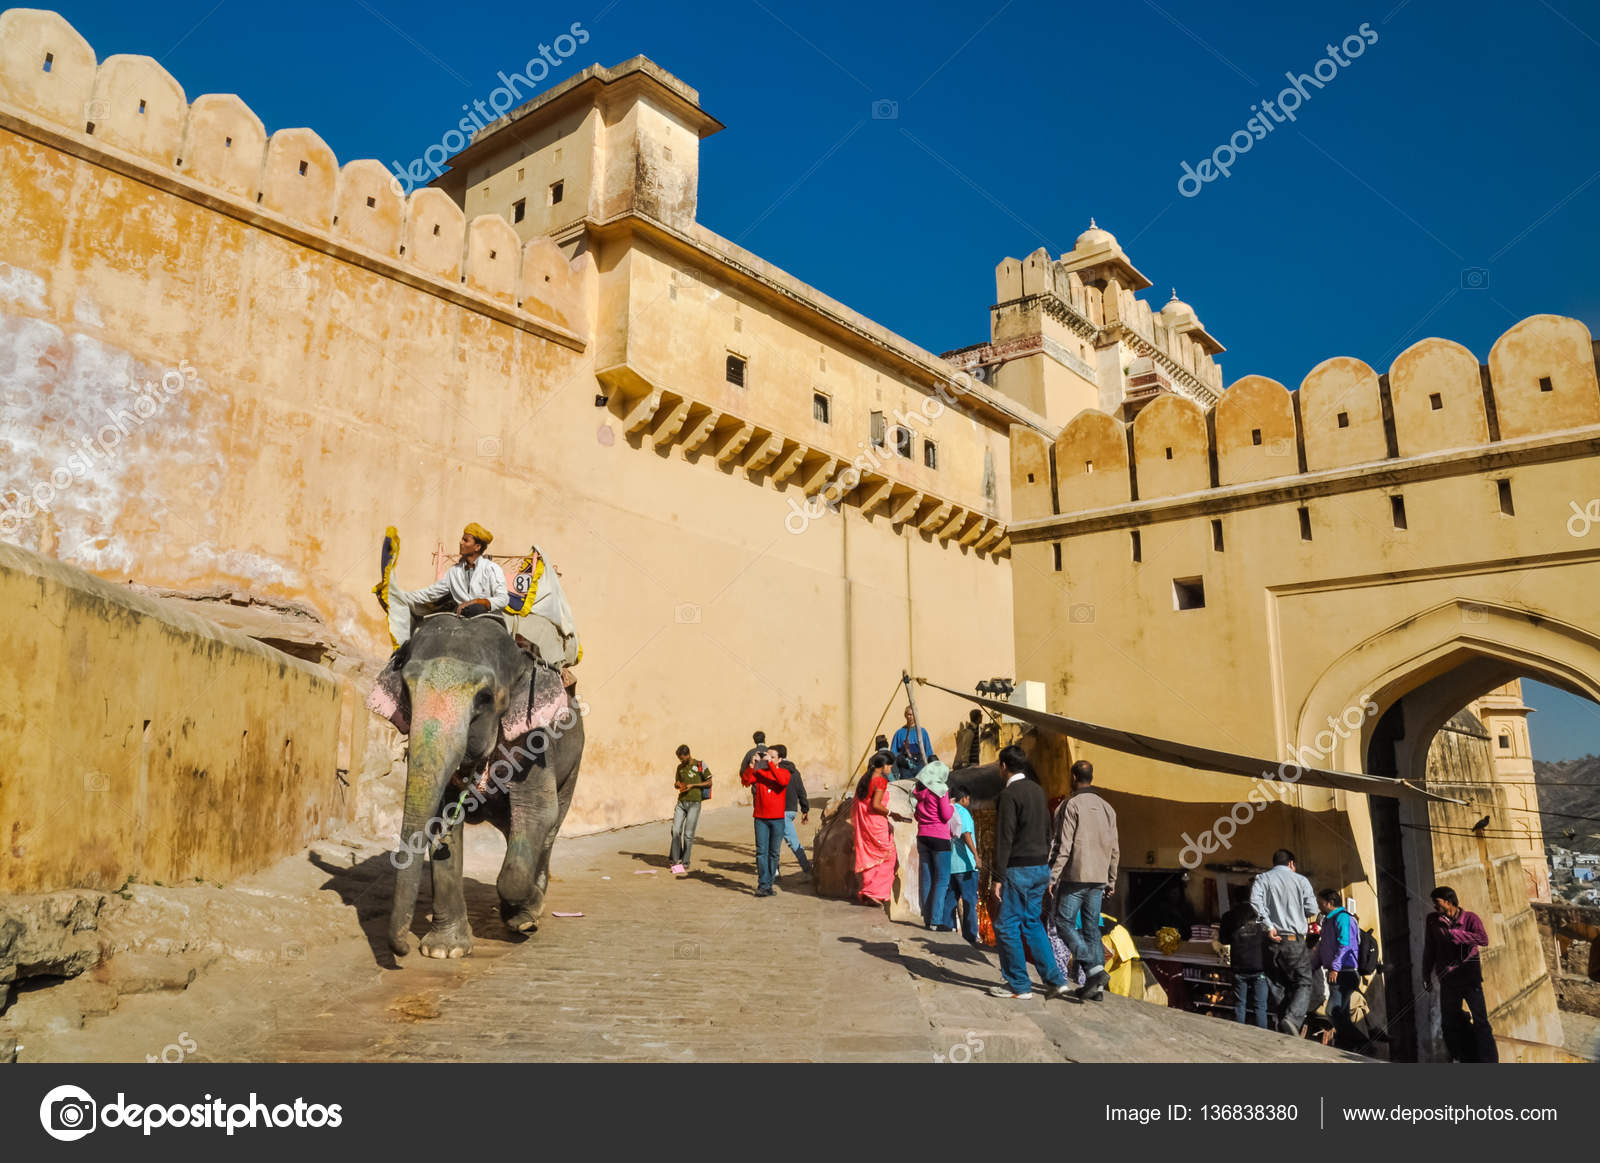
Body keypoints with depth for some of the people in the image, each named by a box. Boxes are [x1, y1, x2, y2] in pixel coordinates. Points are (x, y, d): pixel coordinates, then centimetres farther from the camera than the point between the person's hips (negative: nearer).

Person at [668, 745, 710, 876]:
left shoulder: (700, 765, -2)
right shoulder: (680, 767, 13)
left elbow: (709, 782, 0)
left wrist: (692, 785, -10)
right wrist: (677, 784, -1)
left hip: (694, 803, -4)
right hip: (681, 802, 4)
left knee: (688, 834, -4)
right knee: (676, 831, -5)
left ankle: (685, 863, 6)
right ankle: (676, 860, 8)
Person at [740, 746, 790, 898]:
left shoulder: (783, 772, 5)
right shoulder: (758, 772, 7)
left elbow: (783, 781, -19)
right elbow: (745, 781, -10)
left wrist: (771, 764, -21)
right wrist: (752, 765, -23)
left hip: (777, 819, 0)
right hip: (761, 818, 0)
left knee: (773, 852, 6)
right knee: (761, 851, -6)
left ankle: (769, 884, 14)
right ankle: (763, 885, -5)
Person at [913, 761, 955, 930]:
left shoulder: (919, 791, 9)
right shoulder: (941, 790, -8)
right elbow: (946, 815, -10)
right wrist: (952, 806, 8)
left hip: (922, 837, 6)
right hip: (939, 838, -6)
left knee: (926, 878, 9)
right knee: (942, 879, -4)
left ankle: (927, 918, 11)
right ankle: (936, 920, -9)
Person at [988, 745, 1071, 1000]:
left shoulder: (1009, 793, -14)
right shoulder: (1038, 790, 11)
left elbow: (1005, 839, -17)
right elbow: (1047, 832, 15)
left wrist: (998, 877, -16)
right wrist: (1044, 865, 20)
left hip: (1019, 868, -8)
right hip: (1040, 867, 8)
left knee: (1006, 926, 1)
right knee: (1032, 923, 17)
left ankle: (1019, 986, 6)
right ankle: (1055, 980, 17)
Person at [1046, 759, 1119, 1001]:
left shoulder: (1071, 805, -8)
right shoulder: (1106, 808, 13)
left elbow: (1063, 845, -14)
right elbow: (1113, 849, 14)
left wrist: (1053, 876, -11)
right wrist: (1111, 881, 20)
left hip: (1075, 876, -6)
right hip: (1098, 878, 7)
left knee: (1064, 922, 1)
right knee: (1091, 927, 10)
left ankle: (1094, 970, -13)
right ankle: (1094, 985, 9)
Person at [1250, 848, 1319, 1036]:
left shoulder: (1262, 878, 6)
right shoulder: (1300, 880, 5)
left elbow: (1255, 900, -12)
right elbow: (1312, 910, 0)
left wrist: (1269, 925, -11)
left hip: (1274, 940, 3)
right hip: (1295, 940, -3)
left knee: (1287, 984, 16)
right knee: (1304, 983, 1)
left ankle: (1284, 1023, 10)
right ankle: (1292, 1019, -22)